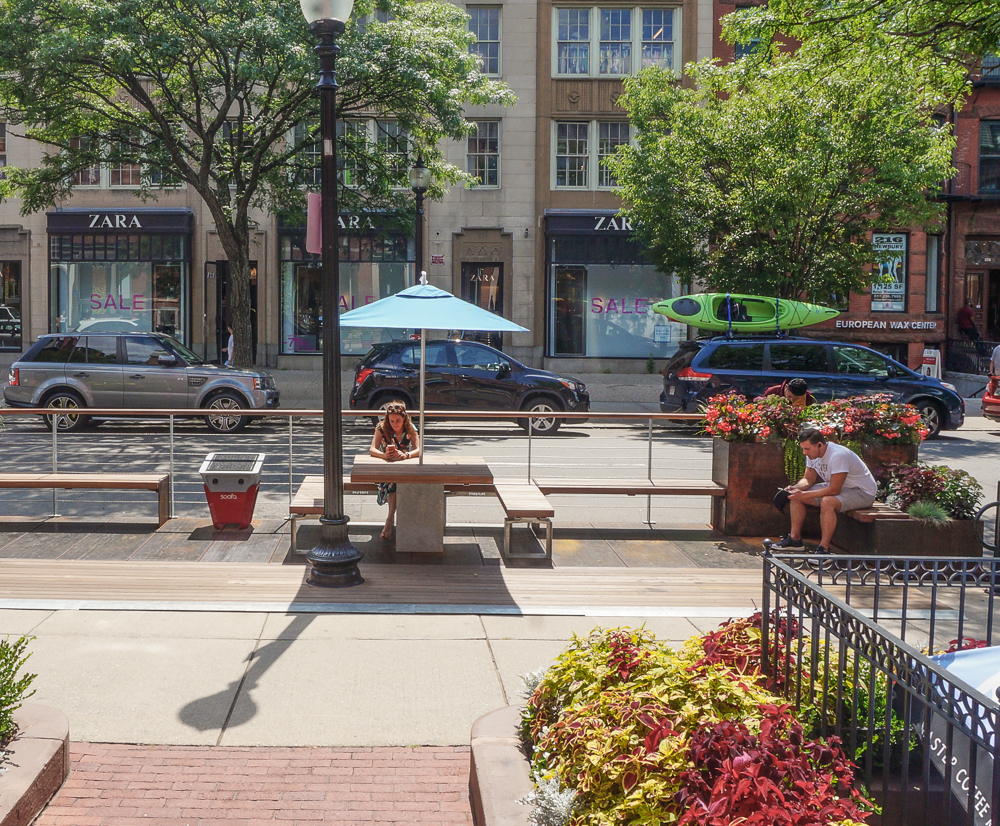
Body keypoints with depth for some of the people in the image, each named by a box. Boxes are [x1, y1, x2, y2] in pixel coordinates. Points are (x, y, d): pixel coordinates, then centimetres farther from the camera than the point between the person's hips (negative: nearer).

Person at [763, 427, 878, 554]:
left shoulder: (838, 455, -31)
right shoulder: (812, 453, -4)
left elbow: (834, 490, -32)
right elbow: (809, 479, 4)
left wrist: (804, 494, -33)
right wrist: (794, 488, -17)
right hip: (836, 486, 9)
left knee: (827, 501, -37)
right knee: (796, 496, -1)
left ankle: (824, 549, -29)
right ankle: (795, 539, 4)